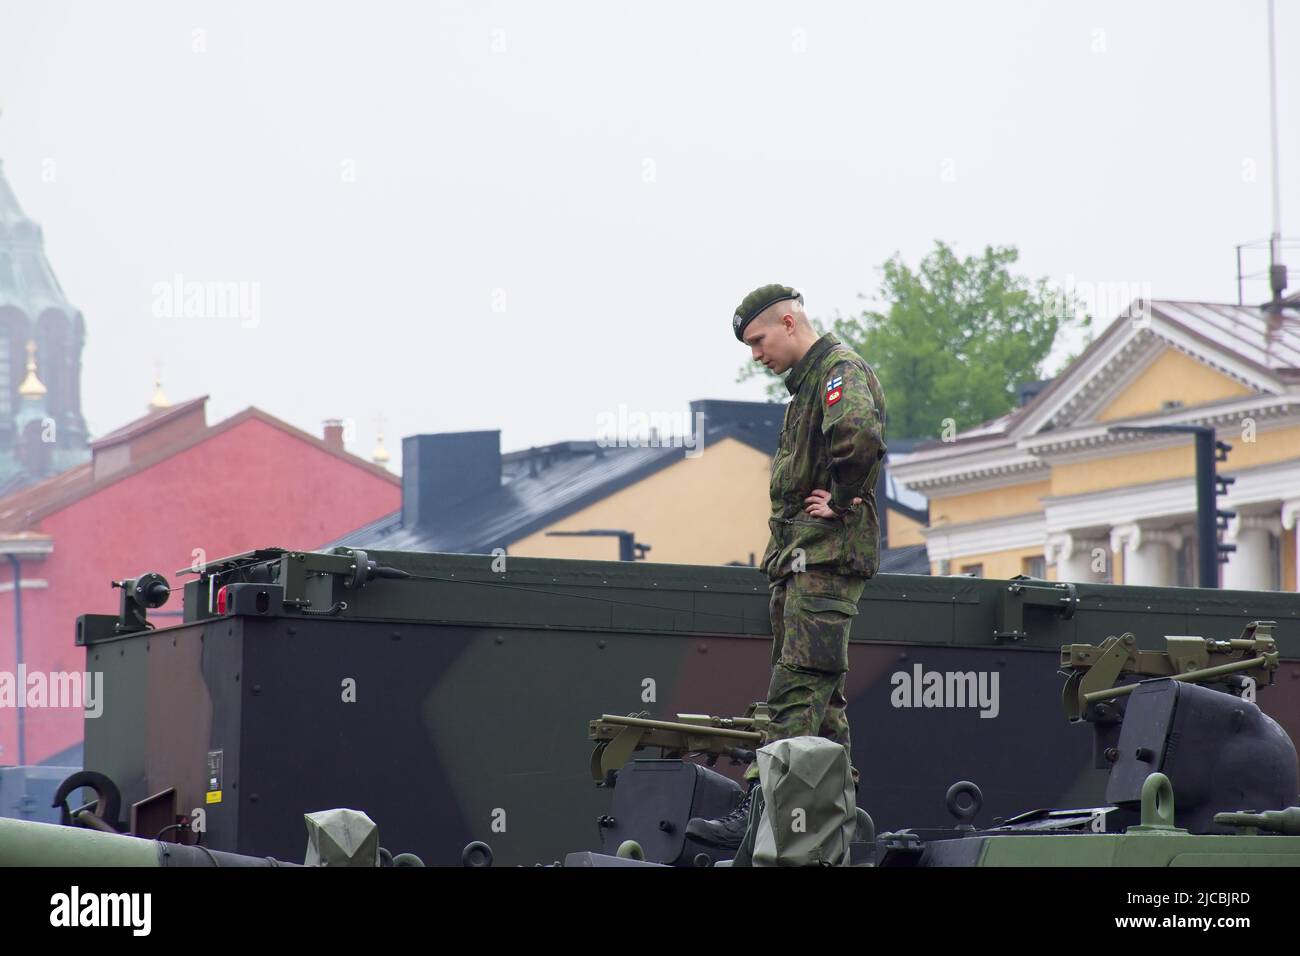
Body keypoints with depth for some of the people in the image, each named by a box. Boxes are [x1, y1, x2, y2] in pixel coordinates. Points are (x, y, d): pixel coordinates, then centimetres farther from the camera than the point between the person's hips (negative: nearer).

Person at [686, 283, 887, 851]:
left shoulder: (840, 370, -9)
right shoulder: (807, 384, 23)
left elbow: (859, 434, -30)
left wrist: (840, 501, -19)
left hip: (827, 556, -11)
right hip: (798, 558, 11)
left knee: (796, 691, -16)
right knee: (819, 693, 12)